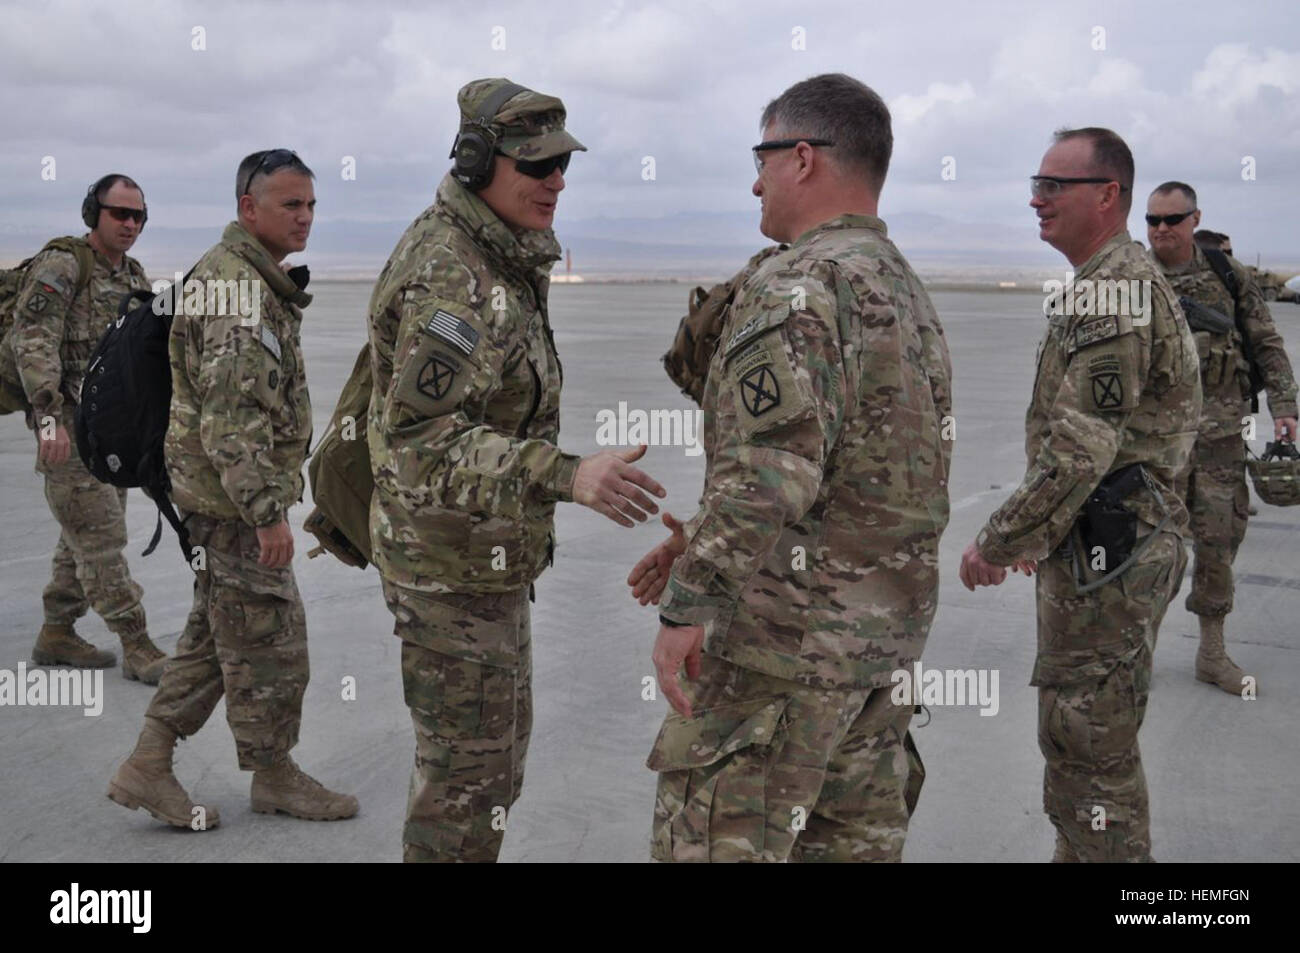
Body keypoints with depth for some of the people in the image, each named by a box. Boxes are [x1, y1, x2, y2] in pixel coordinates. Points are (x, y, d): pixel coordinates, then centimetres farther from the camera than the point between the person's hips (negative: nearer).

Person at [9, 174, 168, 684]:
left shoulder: (134, 277, 13)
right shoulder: (60, 266, -12)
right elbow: (32, 342, -19)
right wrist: (49, 417, -26)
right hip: (70, 429, -8)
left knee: (85, 536, 14)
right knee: (101, 539, -6)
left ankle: (57, 636, 25)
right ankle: (137, 648, -3)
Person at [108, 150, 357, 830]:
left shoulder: (258, 279, 16)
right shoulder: (235, 285, -18)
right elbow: (232, 412, -25)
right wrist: (268, 510, -26)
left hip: (224, 492, 10)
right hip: (235, 492, -10)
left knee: (217, 632, 15)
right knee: (268, 638, 2)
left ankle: (148, 767, 20)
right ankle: (274, 777, 17)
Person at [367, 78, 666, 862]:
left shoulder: (488, 259, 8)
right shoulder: (454, 280, -24)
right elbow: (421, 438, -34)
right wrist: (568, 475, -46)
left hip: (482, 549, 10)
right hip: (455, 564, -10)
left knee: (498, 739, 20)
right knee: (468, 771, 1)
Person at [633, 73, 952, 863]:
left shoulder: (800, 286, -16)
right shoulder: (908, 292, 15)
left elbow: (768, 471, -26)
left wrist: (687, 604, -19)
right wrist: (707, 543, 16)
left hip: (785, 632, -9)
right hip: (885, 623, 10)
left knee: (715, 841, 0)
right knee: (857, 837, 16)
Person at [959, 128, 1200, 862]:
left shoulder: (1112, 290, -19)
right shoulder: (1124, 282, 16)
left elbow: (1080, 447, -25)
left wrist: (1000, 543, -17)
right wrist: (1041, 532, 22)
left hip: (1108, 553, -11)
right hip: (1105, 544, 11)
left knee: (1088, 746, -2)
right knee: (1096, 737, 20)